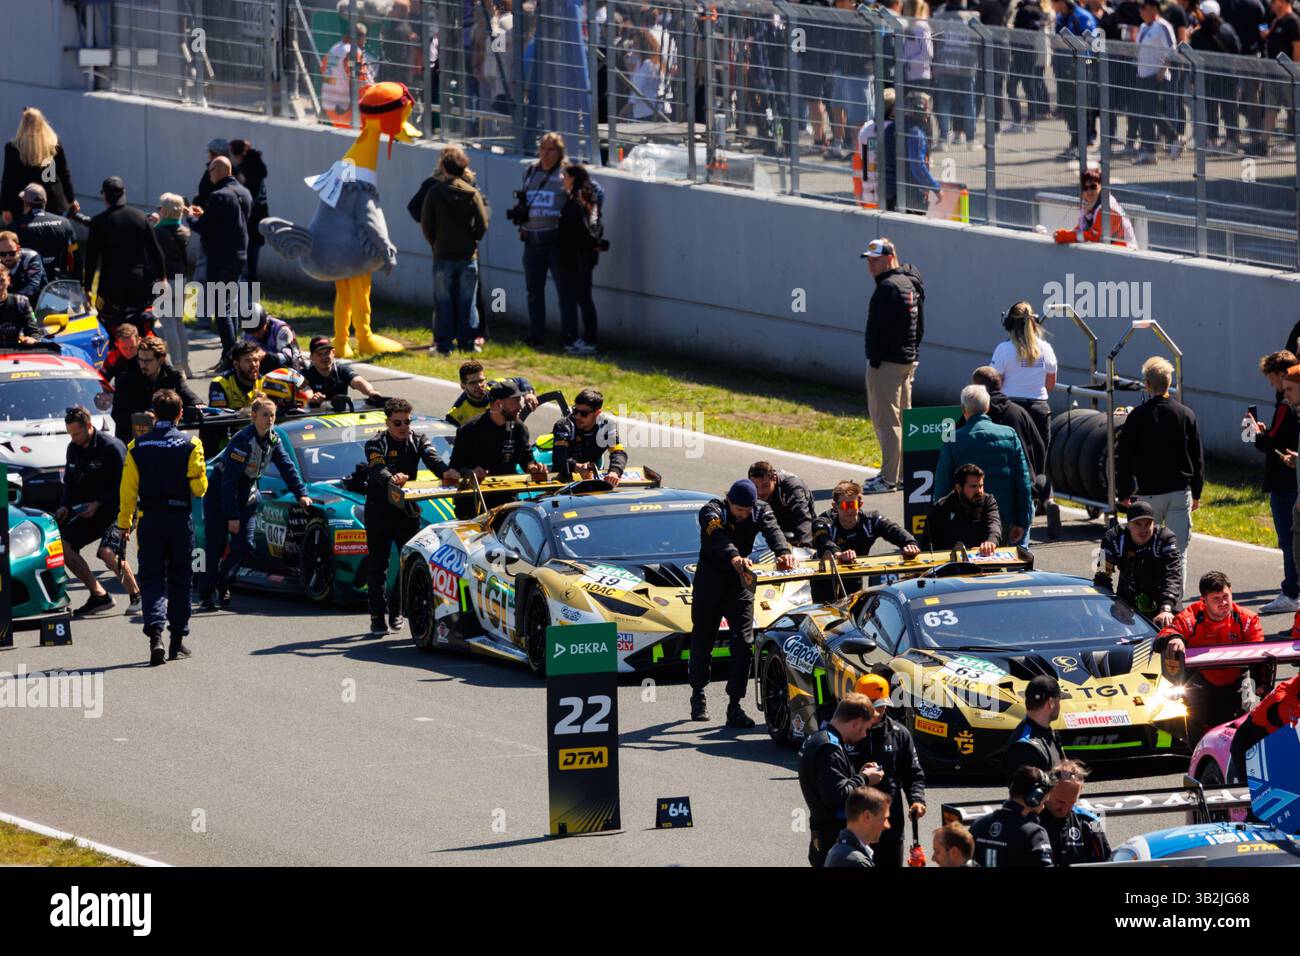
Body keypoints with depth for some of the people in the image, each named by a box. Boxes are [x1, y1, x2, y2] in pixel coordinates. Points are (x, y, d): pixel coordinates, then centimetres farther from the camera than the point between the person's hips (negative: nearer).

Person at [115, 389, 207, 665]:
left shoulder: (137, 447, -1)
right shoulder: (190, 445, -5)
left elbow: (128, 489, -2)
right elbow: (199, 487, -6)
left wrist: (124, 523, 5)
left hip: (150, 519, 0)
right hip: (180, 518, 0)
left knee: (152, 580, 1)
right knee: (179, 580, 12)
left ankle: (155, 633, -20)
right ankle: (177, 640, 16)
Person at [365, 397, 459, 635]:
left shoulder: (418, 440, 3)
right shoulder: (376, 445, -9)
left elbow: (432, 459, -18)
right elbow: (378, 469, -29)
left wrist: (445, 472, -41)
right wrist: (391, 479, -53)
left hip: (407, 508, 3)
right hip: (379, 508, -3)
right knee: (378, 564, -1)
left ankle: (395, 610, 12)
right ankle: (377, 615, 4)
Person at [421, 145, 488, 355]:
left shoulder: (434, 192, -7)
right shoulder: (472, 193, -4)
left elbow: (426, 224, -5)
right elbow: (482, 224, -3)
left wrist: (435, 243, 10)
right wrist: (471, 241, 12)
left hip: (442, 255, -1)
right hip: (468, 255, 1)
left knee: (443, 301, 5)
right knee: (467, 301, 8)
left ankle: (444, 343, 4)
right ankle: (467, 342, 8)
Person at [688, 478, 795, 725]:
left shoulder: (760, 510, -7)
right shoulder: (712, 512, -18)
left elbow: (772, 530, -27)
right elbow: (718, 537, -39)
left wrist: (783, 552, -50)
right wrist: (734, 557, -61)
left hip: (740, 584, 2)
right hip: (710, 583, -2)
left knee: (743, 642, -11)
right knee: (702, 640, 8)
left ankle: (734, 706, -8)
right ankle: (698, 694, 32)